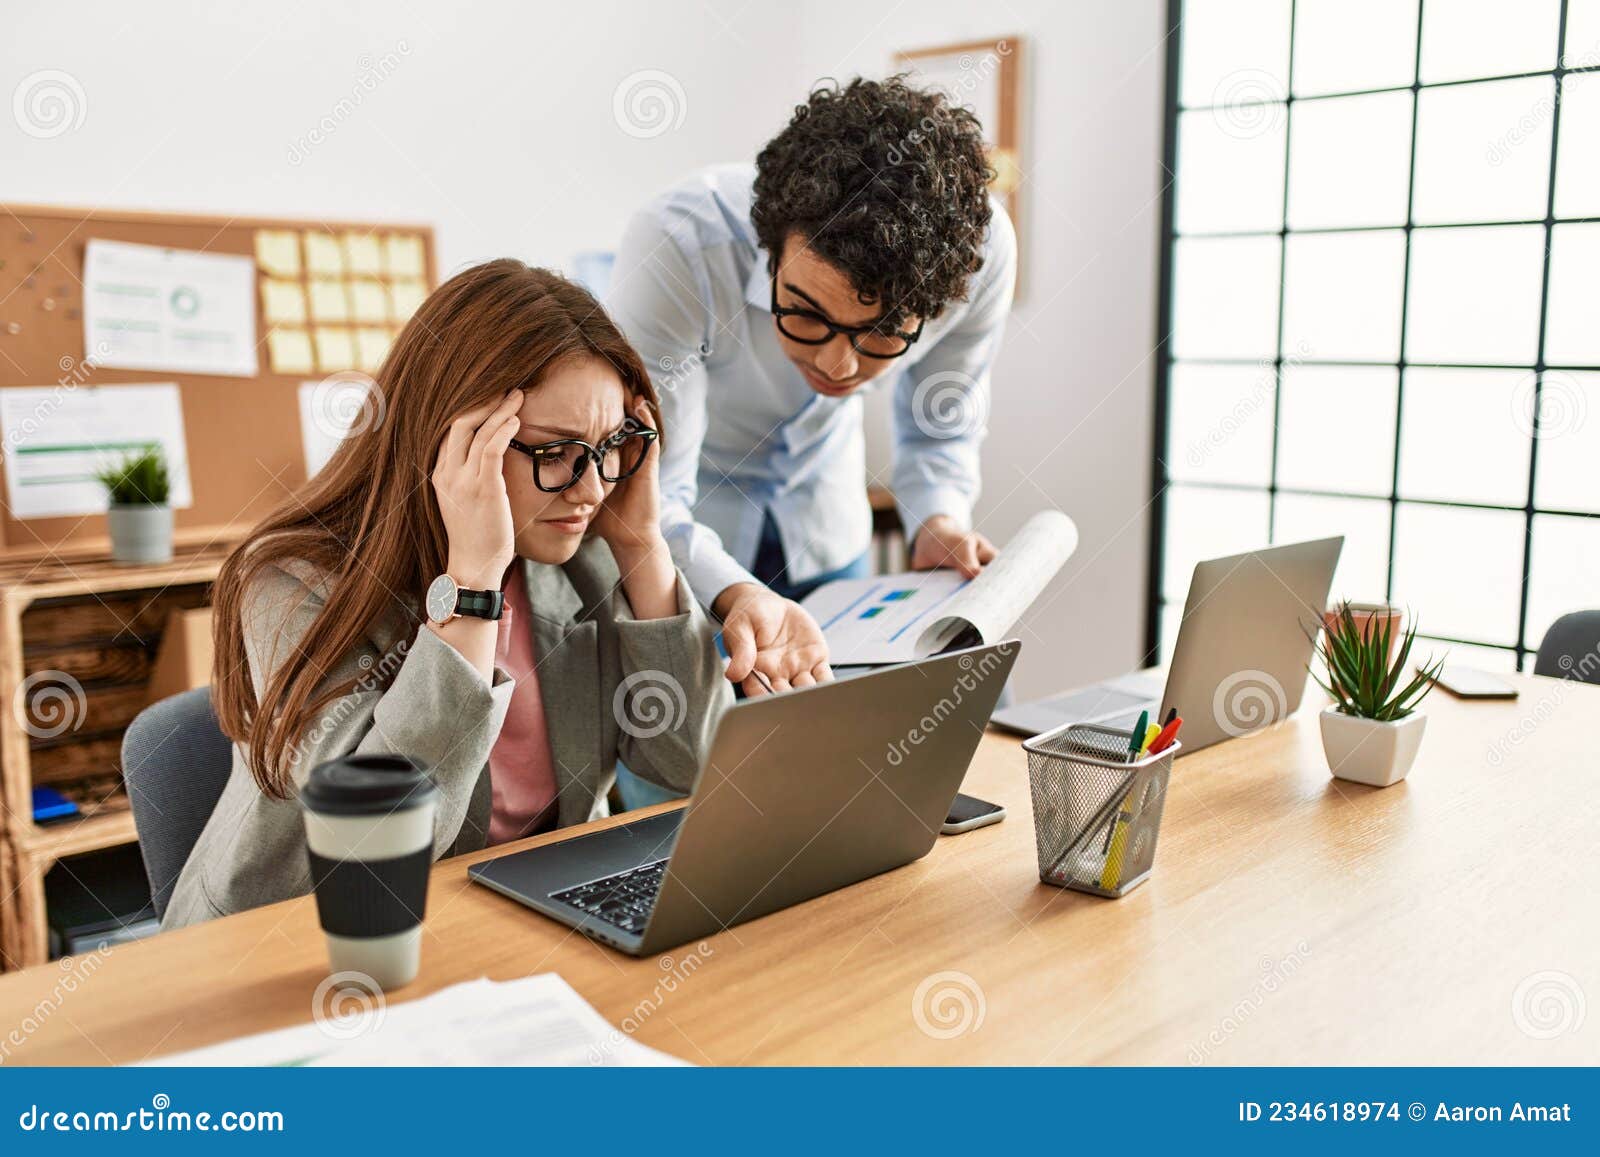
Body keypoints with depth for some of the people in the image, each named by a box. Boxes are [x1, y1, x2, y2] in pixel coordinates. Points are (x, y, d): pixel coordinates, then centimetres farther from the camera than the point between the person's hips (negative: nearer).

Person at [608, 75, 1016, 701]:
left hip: (827, 531, 3)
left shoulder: (981, 250, -25)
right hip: (690, 526, -3)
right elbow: (645, 502, -33)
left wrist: (938, 519, -23)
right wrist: (739, 598, -51)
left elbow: (941, 427, -5)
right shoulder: (677, 248, -37)